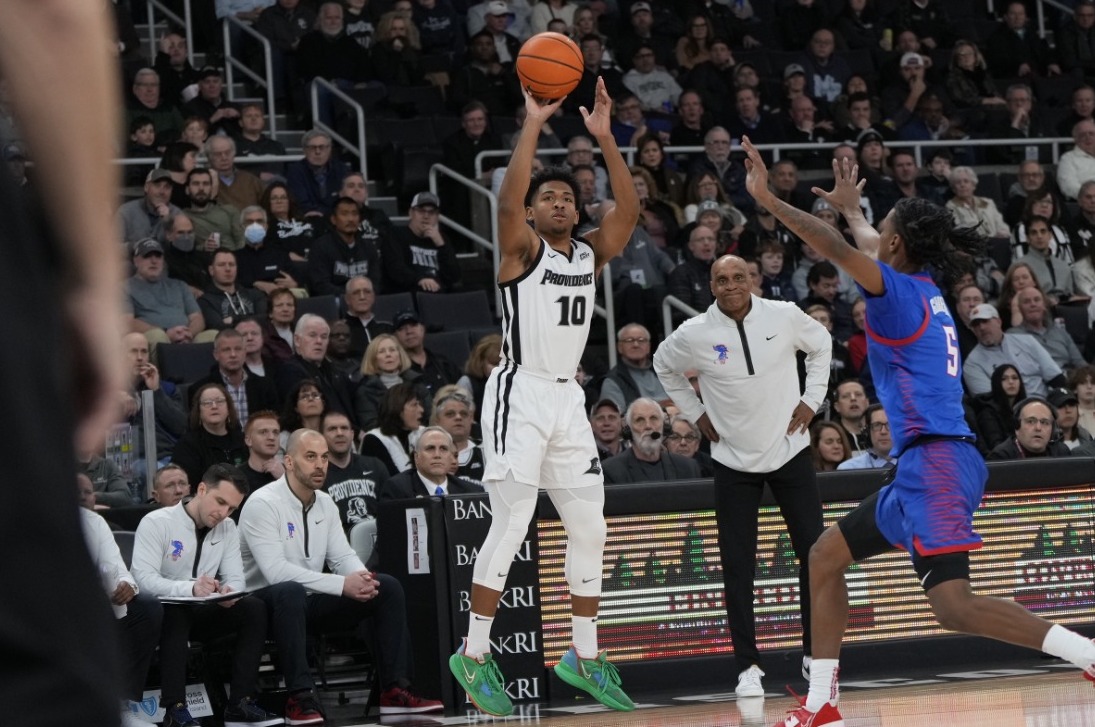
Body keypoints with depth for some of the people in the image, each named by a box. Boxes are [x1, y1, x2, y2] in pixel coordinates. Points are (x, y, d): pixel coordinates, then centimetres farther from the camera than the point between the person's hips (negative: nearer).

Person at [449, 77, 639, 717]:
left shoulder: (591, 254, 11)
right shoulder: (522, 249, -3)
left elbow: (629, 209, -3)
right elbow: (508, 198, -23)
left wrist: (605, 136, -10)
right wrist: (534, 125, -25)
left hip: (569, 399, 7)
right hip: (520, 393, -7)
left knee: (590, 528, 7)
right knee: (512, 524, -11)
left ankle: (585, 656, 17)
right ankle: (475, 655, -5)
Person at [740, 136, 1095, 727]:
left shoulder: (900, 291, -7)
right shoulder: (923, 290, 17)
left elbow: (838, 249, -25)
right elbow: (867, 247, 39)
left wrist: (766, 198, -23)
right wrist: (849, 208, 56)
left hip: (936, 463, -10)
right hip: (926, 464, 10)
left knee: (955, 607, -19)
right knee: (825, 557, 17)